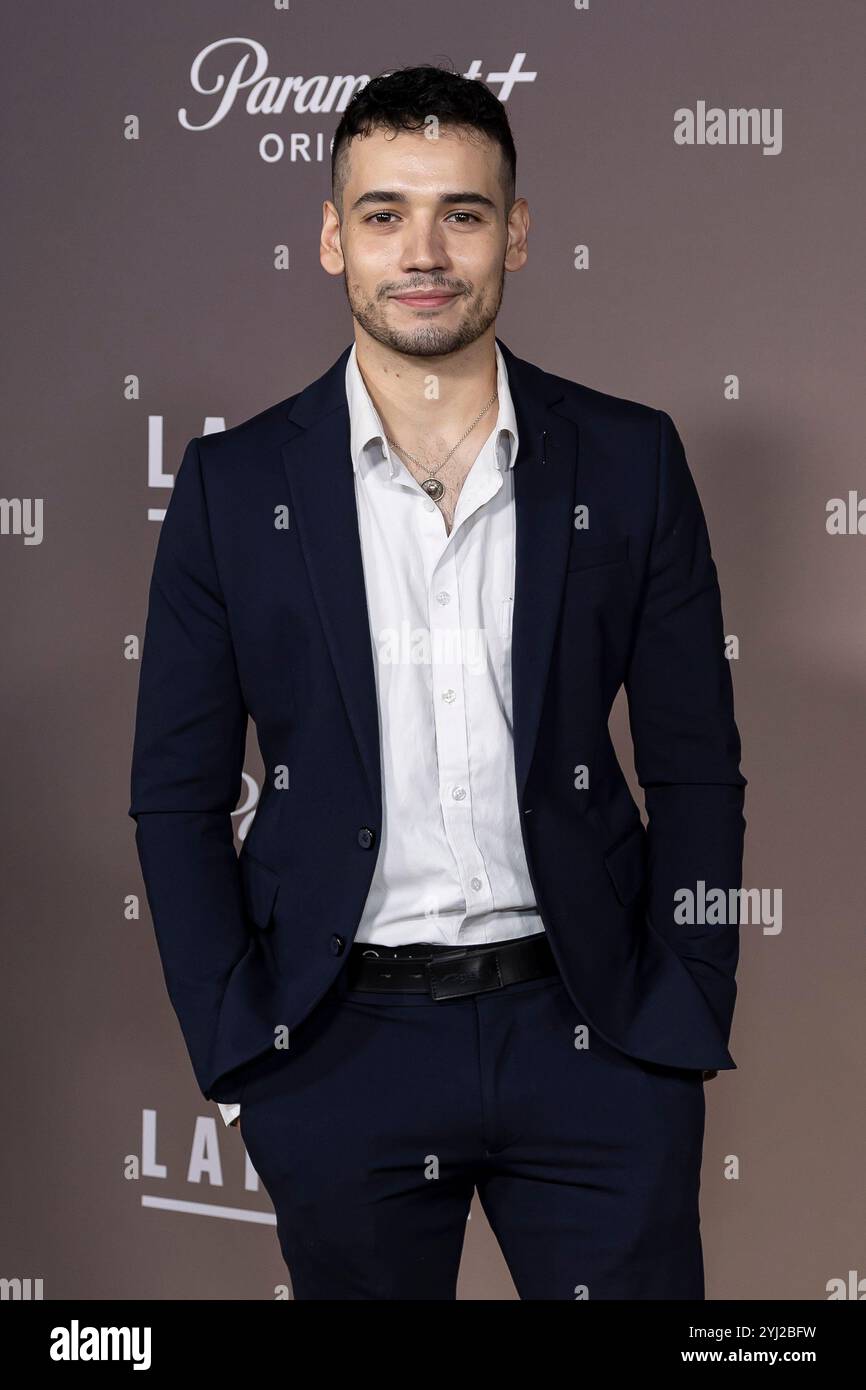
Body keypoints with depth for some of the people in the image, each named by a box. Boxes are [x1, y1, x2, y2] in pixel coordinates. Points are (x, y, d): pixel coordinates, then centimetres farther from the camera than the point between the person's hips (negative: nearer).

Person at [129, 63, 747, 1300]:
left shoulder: (630, 461, 1)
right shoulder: (234, 486, 0)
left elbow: (698, 771, 4)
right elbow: (178, 798, 2)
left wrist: (686, 1032, -2)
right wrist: (238, 1059, -4)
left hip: (596, 1043, 0)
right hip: (340, 1049, 0)